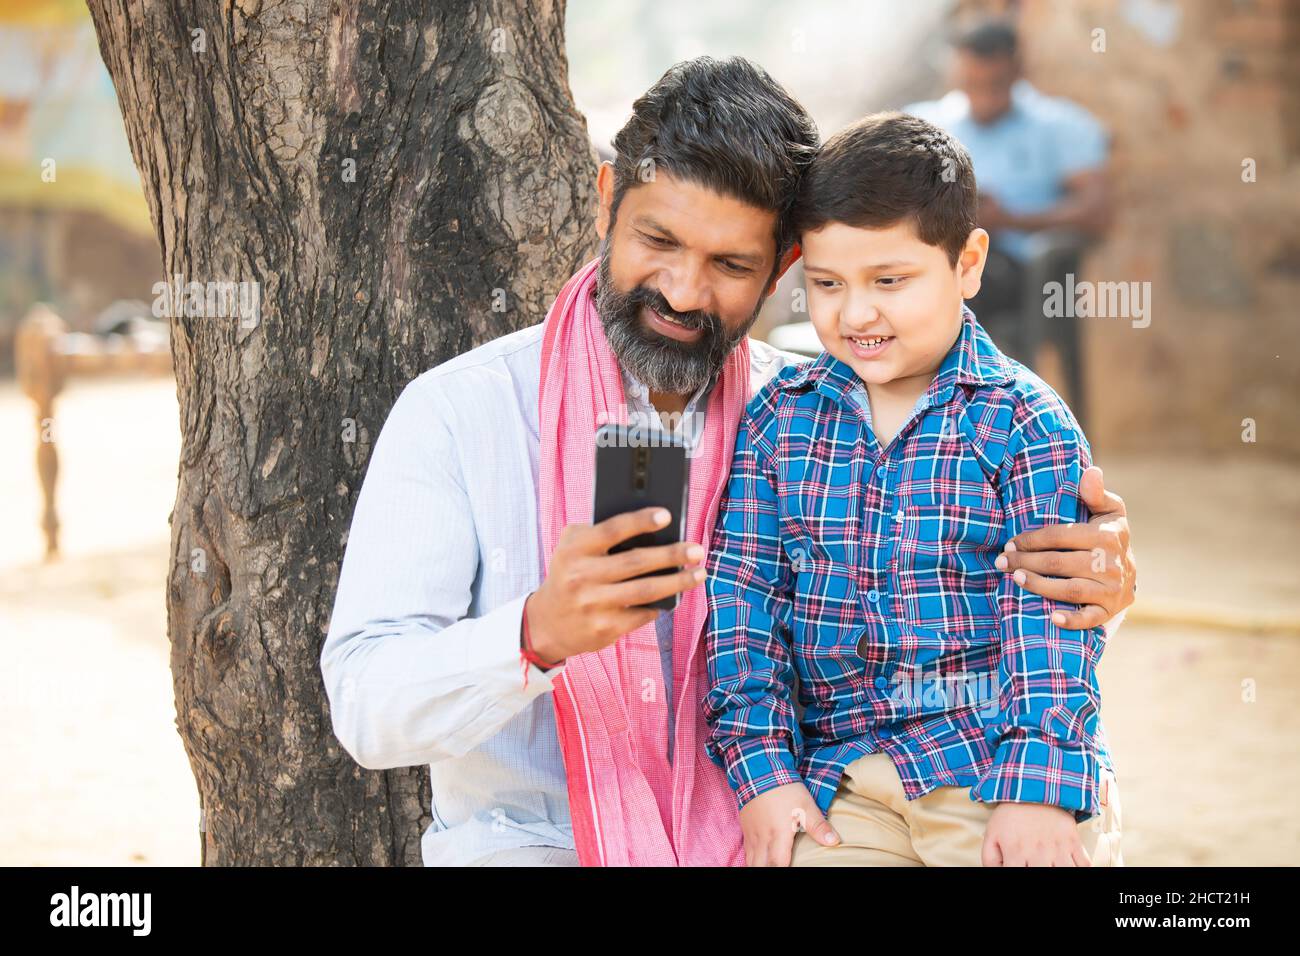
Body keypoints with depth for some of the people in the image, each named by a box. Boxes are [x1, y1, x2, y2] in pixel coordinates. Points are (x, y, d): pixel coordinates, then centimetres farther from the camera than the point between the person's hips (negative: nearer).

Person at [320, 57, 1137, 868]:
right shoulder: (455, 413, -6)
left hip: (756, 834, 2)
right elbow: (366, 707, -14)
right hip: (532, 839, -2)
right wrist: (538, 634, -33)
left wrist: (1083, 585, -16)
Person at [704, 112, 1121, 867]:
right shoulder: (777, 421, 6)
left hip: (998, 759, -2)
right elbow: (743, 599, 4)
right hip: (838, 776, 2)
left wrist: (1036, 791, -16)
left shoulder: (1027, 424, -2)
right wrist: (763, 769, -5)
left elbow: (1050, 620, -7)